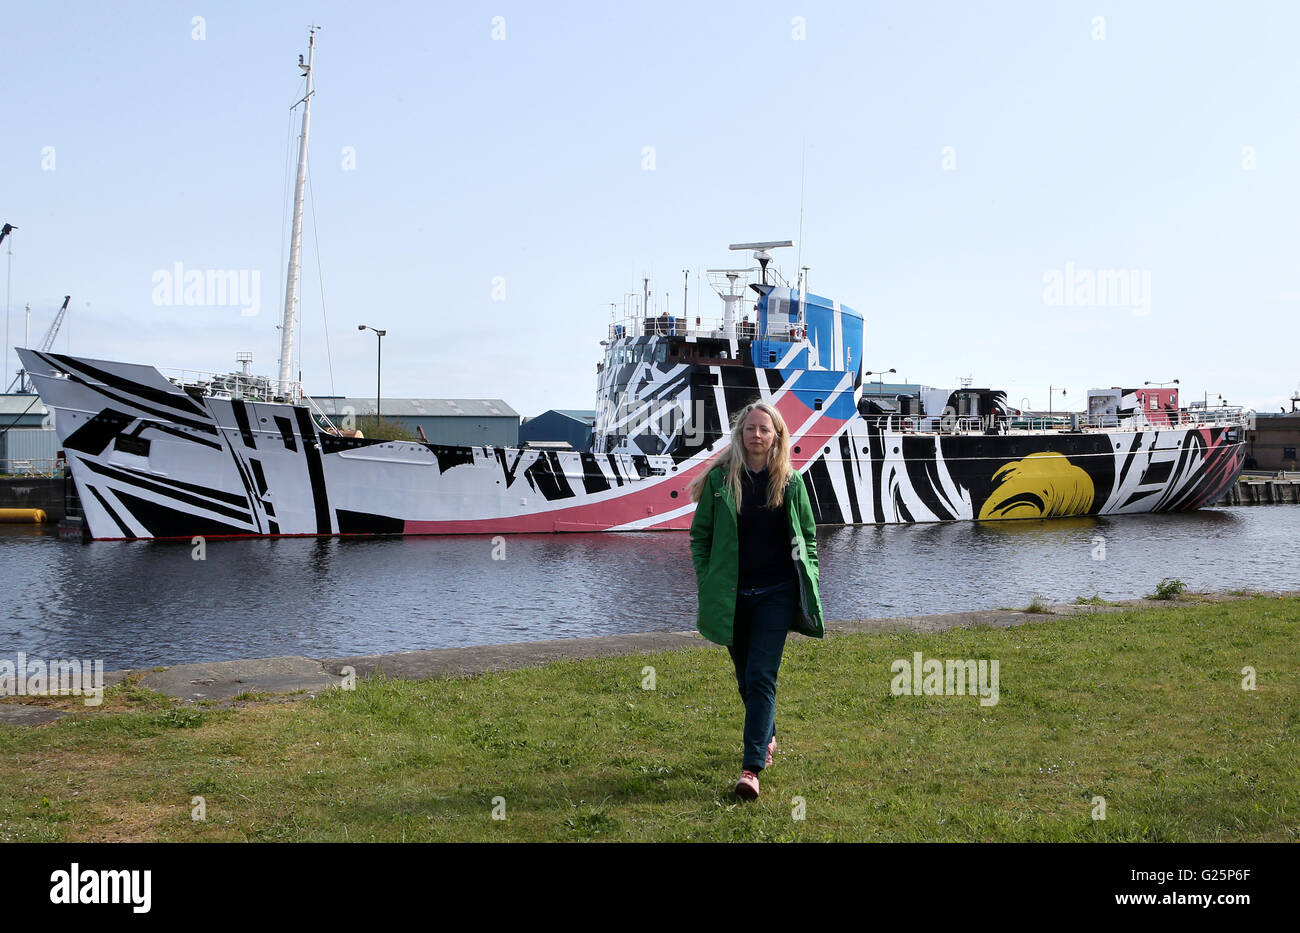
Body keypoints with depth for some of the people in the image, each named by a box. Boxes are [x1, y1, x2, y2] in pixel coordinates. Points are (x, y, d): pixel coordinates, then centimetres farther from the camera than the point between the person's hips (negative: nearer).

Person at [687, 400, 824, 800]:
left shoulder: (790, 482, 2)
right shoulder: (719, 479, -1)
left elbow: (807, 535, 11)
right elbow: (700, 535, 5)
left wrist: (808, 582, 2)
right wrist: (707, 583, -2)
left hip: (776, 594, -1)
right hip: (732, 597, 2)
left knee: (761, 677, -10)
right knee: (745, 677, 14)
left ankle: (752, 767, -12)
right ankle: (767, 738, 38)